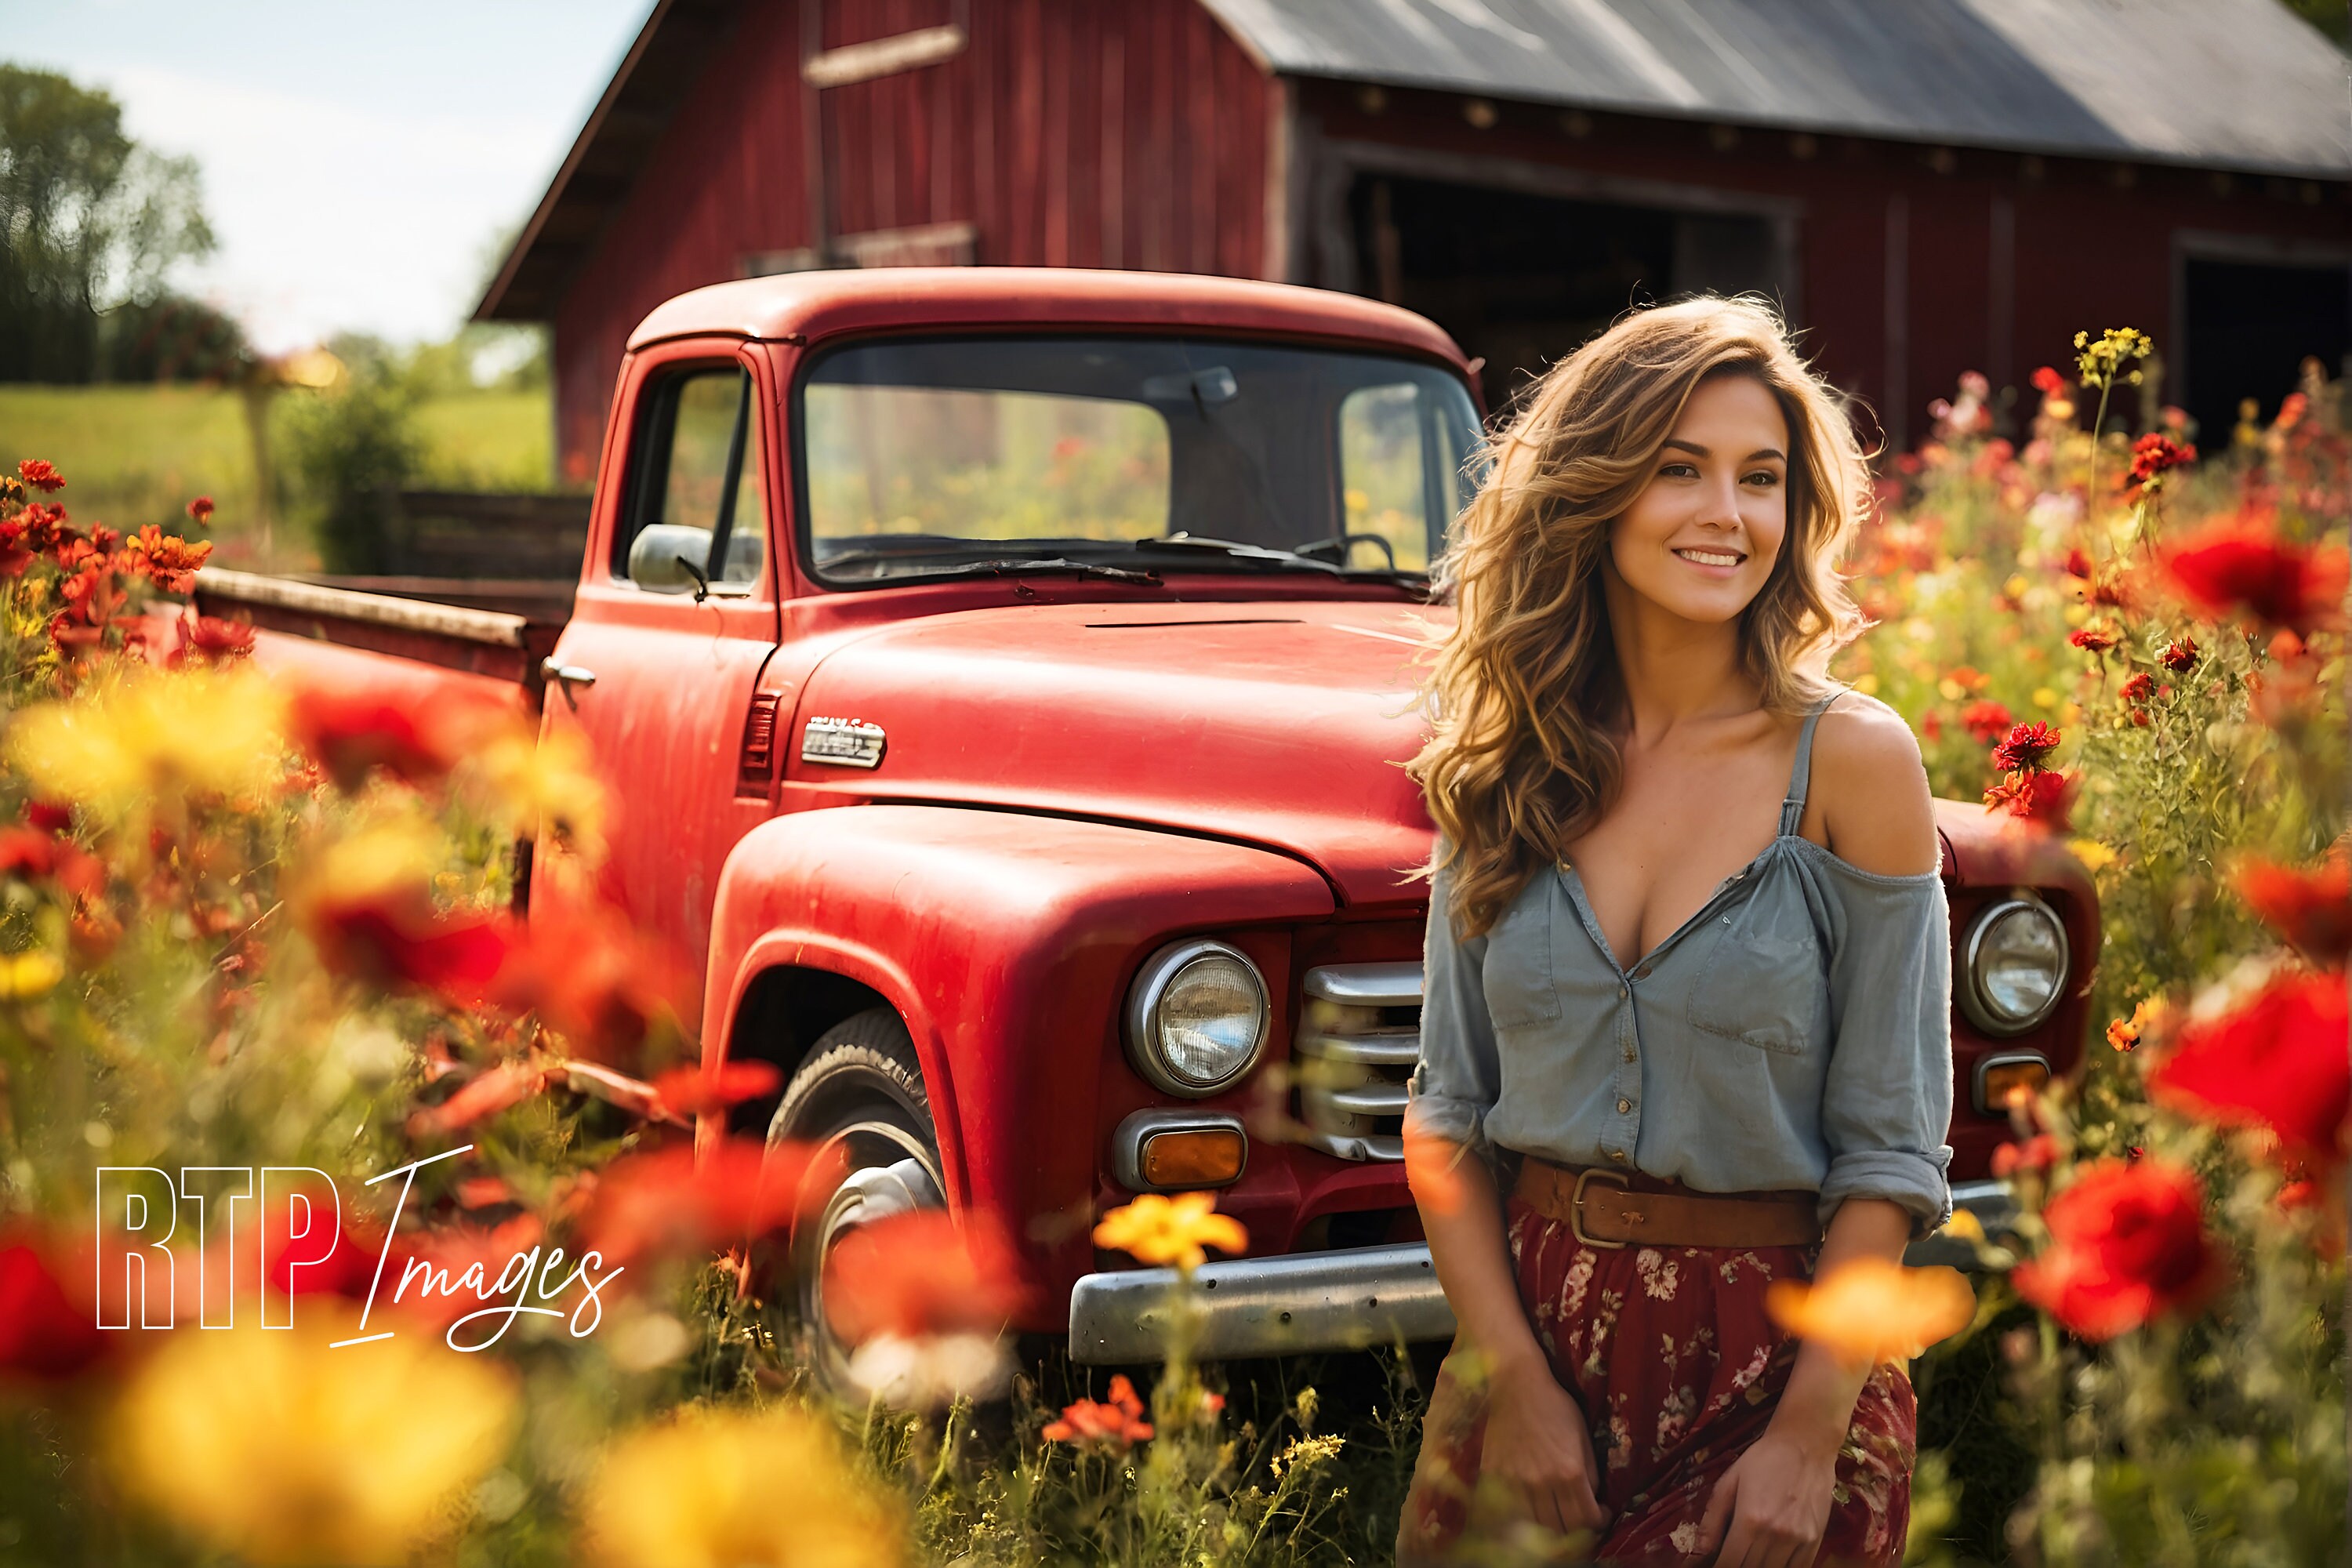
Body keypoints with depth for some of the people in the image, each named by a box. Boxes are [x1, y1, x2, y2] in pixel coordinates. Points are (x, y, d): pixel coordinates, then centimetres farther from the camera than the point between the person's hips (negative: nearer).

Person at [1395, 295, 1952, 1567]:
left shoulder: (1851, 763, -8)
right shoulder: (1502, 766, 1)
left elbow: (1891, 1147, -8)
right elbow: (1448, 1110, 2)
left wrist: (1811, 1431, -13)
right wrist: (1517, 1380, -7)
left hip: (1777, 1351, -3)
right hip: (1525, 1313, 3)